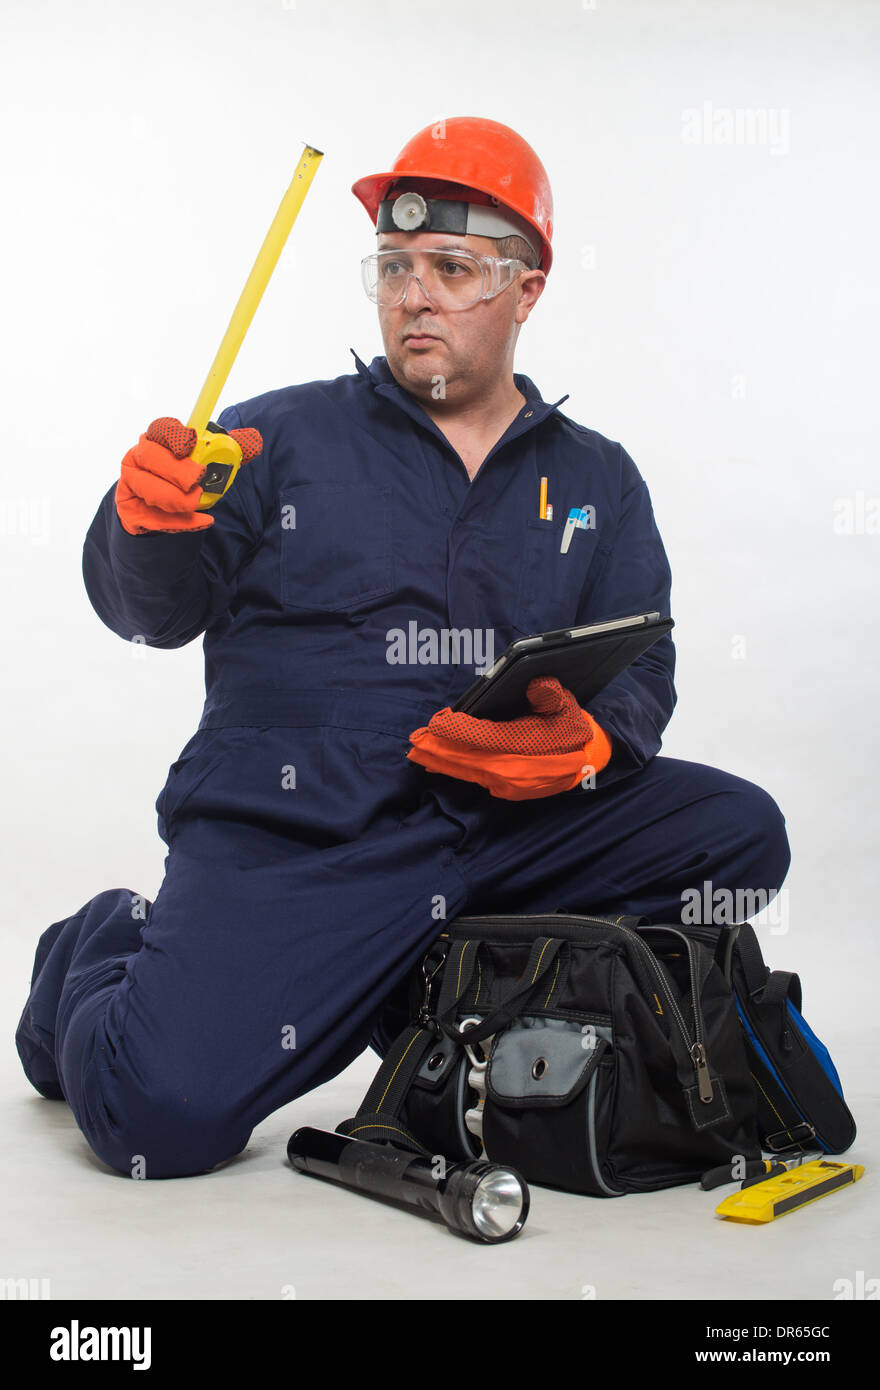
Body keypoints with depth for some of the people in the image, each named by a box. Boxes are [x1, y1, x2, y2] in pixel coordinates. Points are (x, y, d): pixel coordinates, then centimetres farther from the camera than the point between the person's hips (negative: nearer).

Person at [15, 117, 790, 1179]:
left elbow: (640, 670, 10)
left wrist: (585, 741, -13)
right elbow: (154, 611, -2)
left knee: (736, 833, -12)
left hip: (512, 828, 4)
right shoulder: (283, 439, 7)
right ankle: (103, 961, 16)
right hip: (287, 839, -3)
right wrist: (149, 529, -25)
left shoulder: (597, 481, 15)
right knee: (163, 1112, -22)